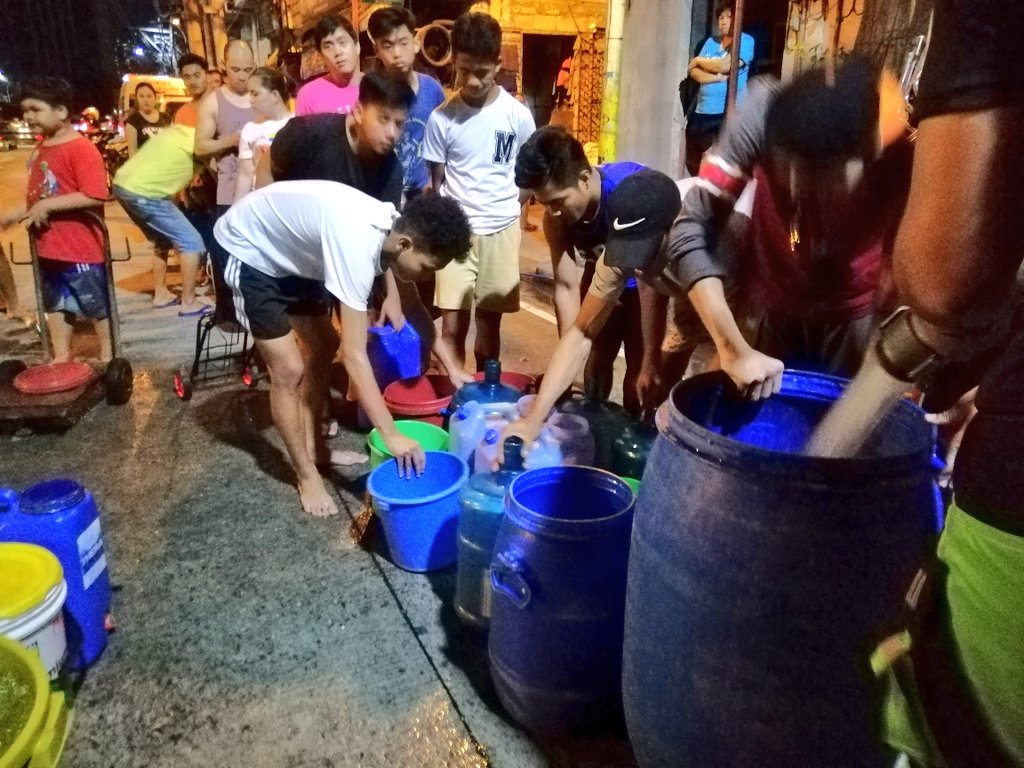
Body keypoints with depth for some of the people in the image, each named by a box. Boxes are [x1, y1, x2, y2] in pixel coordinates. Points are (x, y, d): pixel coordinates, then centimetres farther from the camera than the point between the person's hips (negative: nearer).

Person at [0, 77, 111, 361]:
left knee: (97, 305, 5)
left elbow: (95, 196, -26)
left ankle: (108, 358, 18)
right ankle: (61, 358, 30)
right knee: (55, 304, 18)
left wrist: (48, 206, -24)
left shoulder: (81, 148, -17)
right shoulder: (40, 150, 10)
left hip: (80, 247, -9)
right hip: (48, 246, 9)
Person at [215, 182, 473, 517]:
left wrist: (452, 367, -3)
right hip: (249, 251, -9)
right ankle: (307, 476, 11)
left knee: (323, 346, 14)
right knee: (290, 371, -8)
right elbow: (355, 355, -38)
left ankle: (312, 447, 29)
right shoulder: (358, 245, -38)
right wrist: (391, 434, -37)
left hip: (287, 250, 9)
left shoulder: (393, 228, -13)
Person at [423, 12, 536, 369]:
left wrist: (506, 207, 1)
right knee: (452, 325, -5)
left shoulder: (518, 116, -4)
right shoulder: (441, 118, -6)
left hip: (502, 230, 1)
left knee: (490, 320, 11)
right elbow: (436, 181, 1)